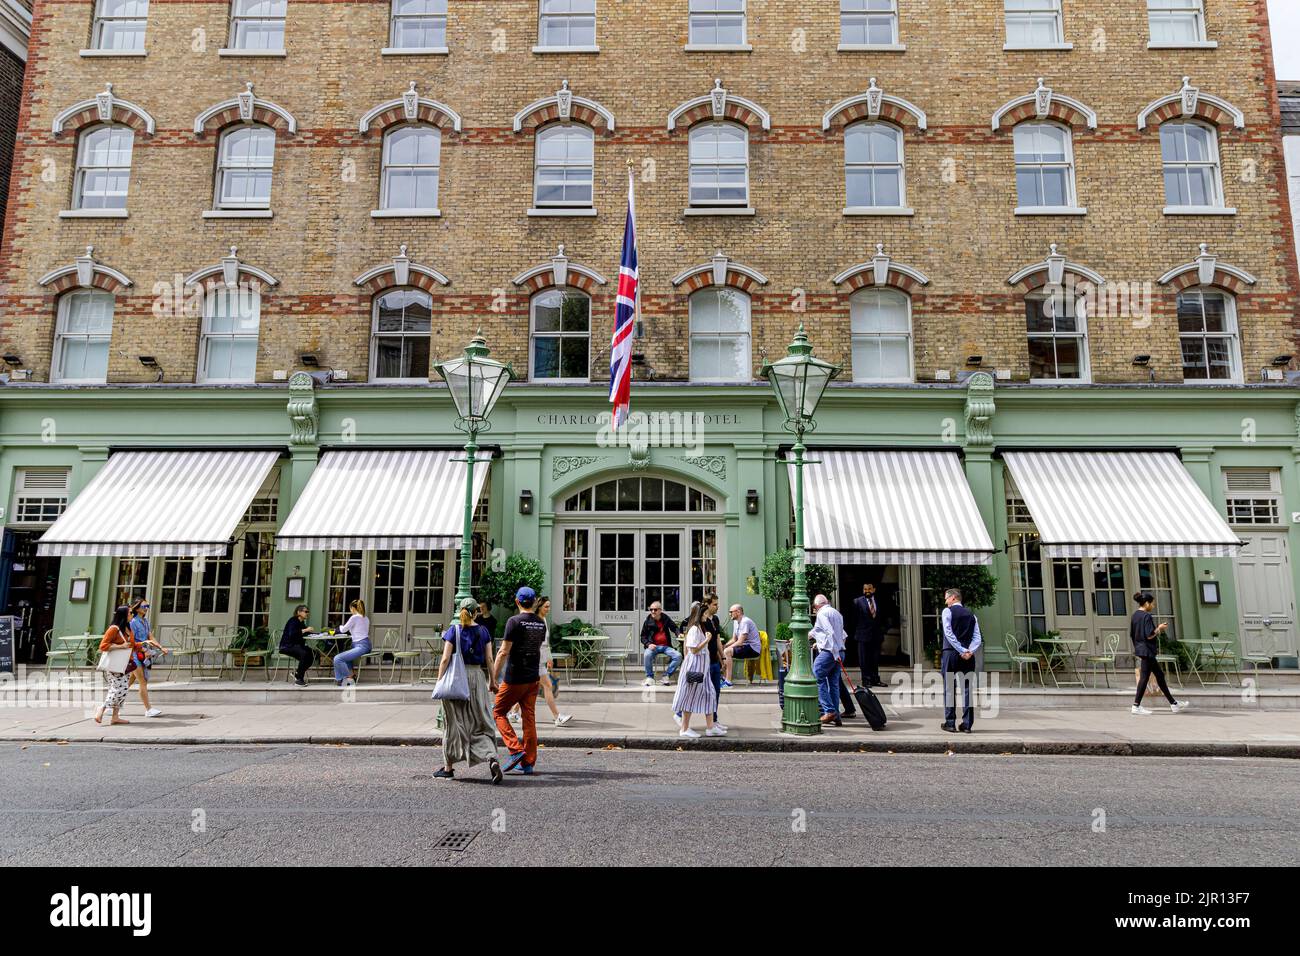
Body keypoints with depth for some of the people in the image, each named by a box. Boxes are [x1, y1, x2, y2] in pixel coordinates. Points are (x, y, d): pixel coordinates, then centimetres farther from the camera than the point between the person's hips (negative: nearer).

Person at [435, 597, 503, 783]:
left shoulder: (454, 630, -3)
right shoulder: (483, 631, 4)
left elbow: (445, 659, -7)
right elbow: (489, 659, 4)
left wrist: (439, 681, -2)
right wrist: (492, 681, 12)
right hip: (478, 676, 2)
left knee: (453, 721, 10)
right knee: (481, 722, 6)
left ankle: (449, 766, 19)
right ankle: (492, 759, -14)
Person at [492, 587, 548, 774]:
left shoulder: (514, 622, -12)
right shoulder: (541, 624, 7)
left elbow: (504, 652, -15)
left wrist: (493, 677, -9)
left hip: (514, 678, -6)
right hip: (533, 678, 6)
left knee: (498, 712, 10)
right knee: (529, 718, 9)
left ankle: (515, 750, -3)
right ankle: (528, 762, 10)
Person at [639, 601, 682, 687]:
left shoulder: (666, 619, 8)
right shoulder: (648, 621, 4)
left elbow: (674, 628, 21)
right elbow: (643, 637, 7)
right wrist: (648, 644, -13)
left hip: (666, 646, 2)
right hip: (653, 646, -2)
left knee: (678, 656, -22)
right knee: (647, 655, -35)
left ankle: (666, 676, -9)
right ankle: (650, 677, -15)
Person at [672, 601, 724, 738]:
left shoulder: (700, 628, 13)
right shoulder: (694, 629, -17)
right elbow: (694, 650, -19)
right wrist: (707, 640, -17)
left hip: (702, 667, 10)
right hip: (694, 666, -10)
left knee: (709, 694, 8)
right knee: (690, 696, -2)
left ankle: (710, 727, 12)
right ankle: (685, 729, 7)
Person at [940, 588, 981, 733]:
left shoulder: (948, 611, 0)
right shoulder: (971, 615, 15)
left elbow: (949, 633, -11)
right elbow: (977, 638, 4)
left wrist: (962, 651, -11)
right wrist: (970, 651, -8)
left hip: (951, 653, -4)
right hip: (968, 655, 4)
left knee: (949, 688, 1)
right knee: (967, 689, 5)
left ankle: (950, 723, 0)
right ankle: (967, 724, 5)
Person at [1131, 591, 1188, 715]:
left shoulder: (1134, 615, 10)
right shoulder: (1147, 616, -16)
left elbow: (1132, 634, 14)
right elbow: (1150, 635, -21)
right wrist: (1160, 628, -6)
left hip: (1139, 649, 10)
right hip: (1147, 651, -10)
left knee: (1160, 675, 14)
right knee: (1144, 677, -3)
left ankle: (1173, 704, 21)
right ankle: (1136, 706, 1)